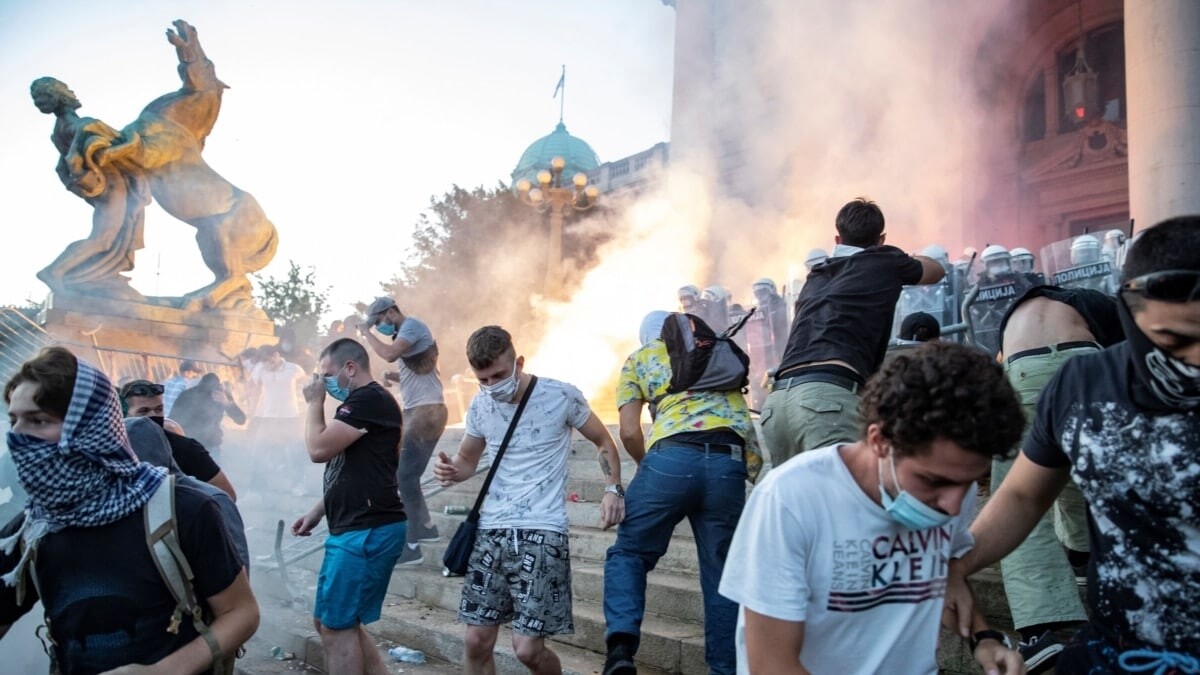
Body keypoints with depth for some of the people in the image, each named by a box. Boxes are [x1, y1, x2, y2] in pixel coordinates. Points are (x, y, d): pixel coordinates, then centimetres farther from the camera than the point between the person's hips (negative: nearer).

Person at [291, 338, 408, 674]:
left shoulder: (369, 399, -14)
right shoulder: (363, 402, 19)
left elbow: (319, 450, -17)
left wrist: (315, 402, -4)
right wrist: (318, 512, 20)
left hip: (367, 531, -11)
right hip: (358, 528, 11)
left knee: (336, 627, -3)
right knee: (330, 621, 16)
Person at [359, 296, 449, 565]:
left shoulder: (412, 325, -10)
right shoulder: (404, 334, 18)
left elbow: (390, 355, -26)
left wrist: (367, 333, -12)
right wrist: (394, 376, 10)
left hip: (426, 411, -10)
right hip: (415, 411, 10)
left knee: (406, 478, -10)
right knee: (402, 474, 16)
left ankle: (412, 546, -6)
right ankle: (426, 526, 29)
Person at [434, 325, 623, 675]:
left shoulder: (561, 396, -8)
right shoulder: (480, 405, 4)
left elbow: (603, 442, 6)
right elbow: (467, 459, 19)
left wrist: (613, 489, -11)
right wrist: (451, 469, -5)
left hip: (543, 531, -4)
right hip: (492, 529, 4)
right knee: (477, 640, 4)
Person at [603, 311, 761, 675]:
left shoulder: (638, 360, 20)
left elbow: (629, 432, 10)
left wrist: (647, 466, 26)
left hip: (672, 456, -3)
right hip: (729, 464, 3)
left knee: (629, 551, 12)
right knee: (722, 574, 13)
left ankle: (621, 645, -8)